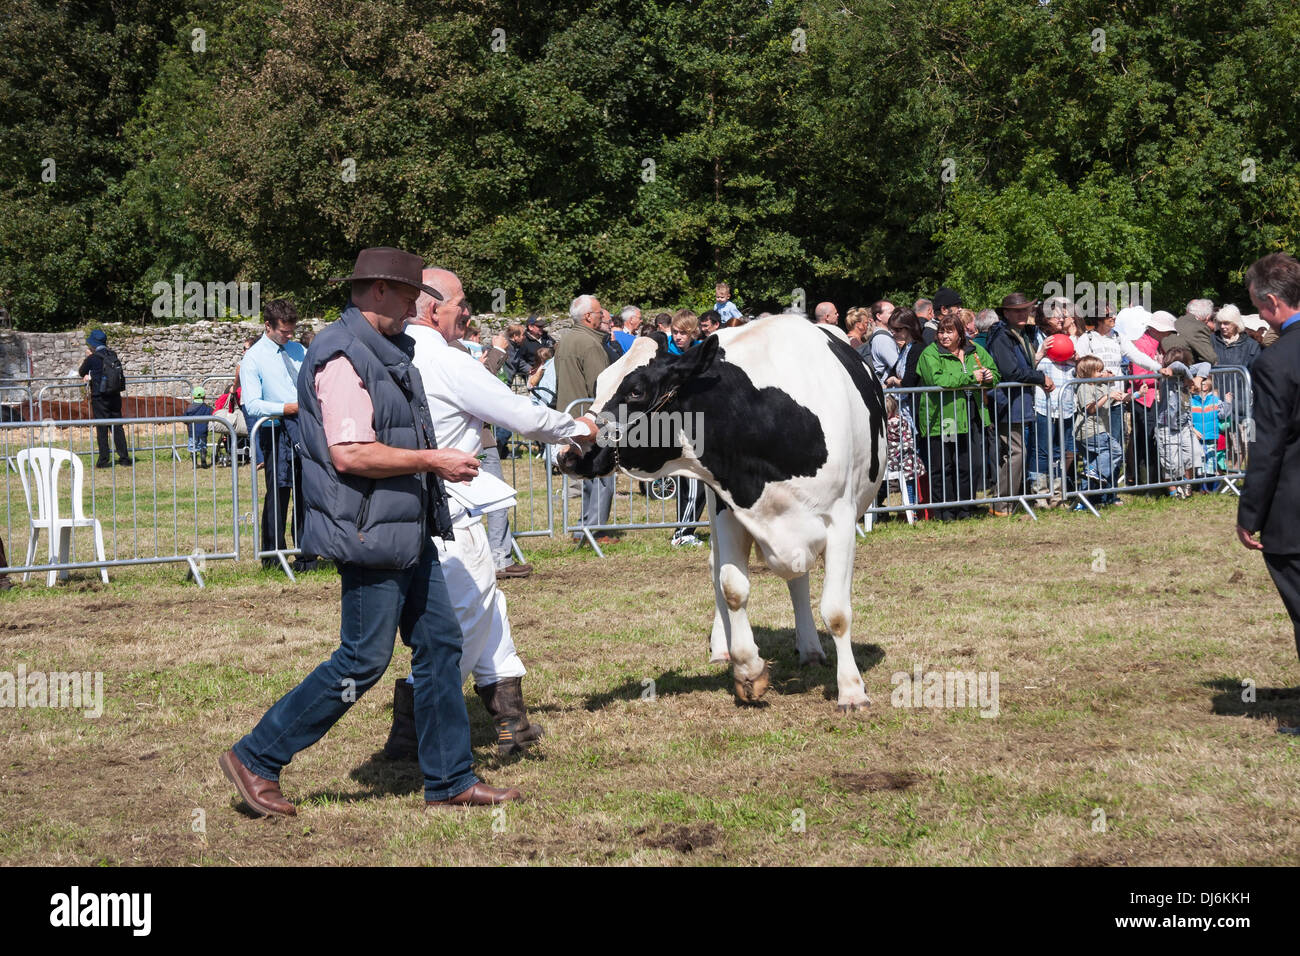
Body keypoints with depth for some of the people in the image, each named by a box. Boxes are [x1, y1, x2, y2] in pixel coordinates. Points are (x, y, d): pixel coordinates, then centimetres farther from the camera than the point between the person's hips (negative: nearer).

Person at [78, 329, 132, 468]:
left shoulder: (93, 358, -10)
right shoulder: (113, 356, 5)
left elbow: (81, 373, 5)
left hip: (100, 398, -5)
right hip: (115, 397, 5)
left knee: (101, 429, 1)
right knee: (117, 427, 10)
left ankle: (104, 460, 1)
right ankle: (124, 458, 8)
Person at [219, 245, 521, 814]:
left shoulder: (387, 352, 17)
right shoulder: (341, 356, -16)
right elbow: (350, 453, -25)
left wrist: (438, 461, 17)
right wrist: (432, 461, -18)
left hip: (407, 531, 10)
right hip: (370, 532, -10)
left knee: (439, 644, 10)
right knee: (364, 660, -5)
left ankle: (450, 781, 17)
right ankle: (255, 760, 5)